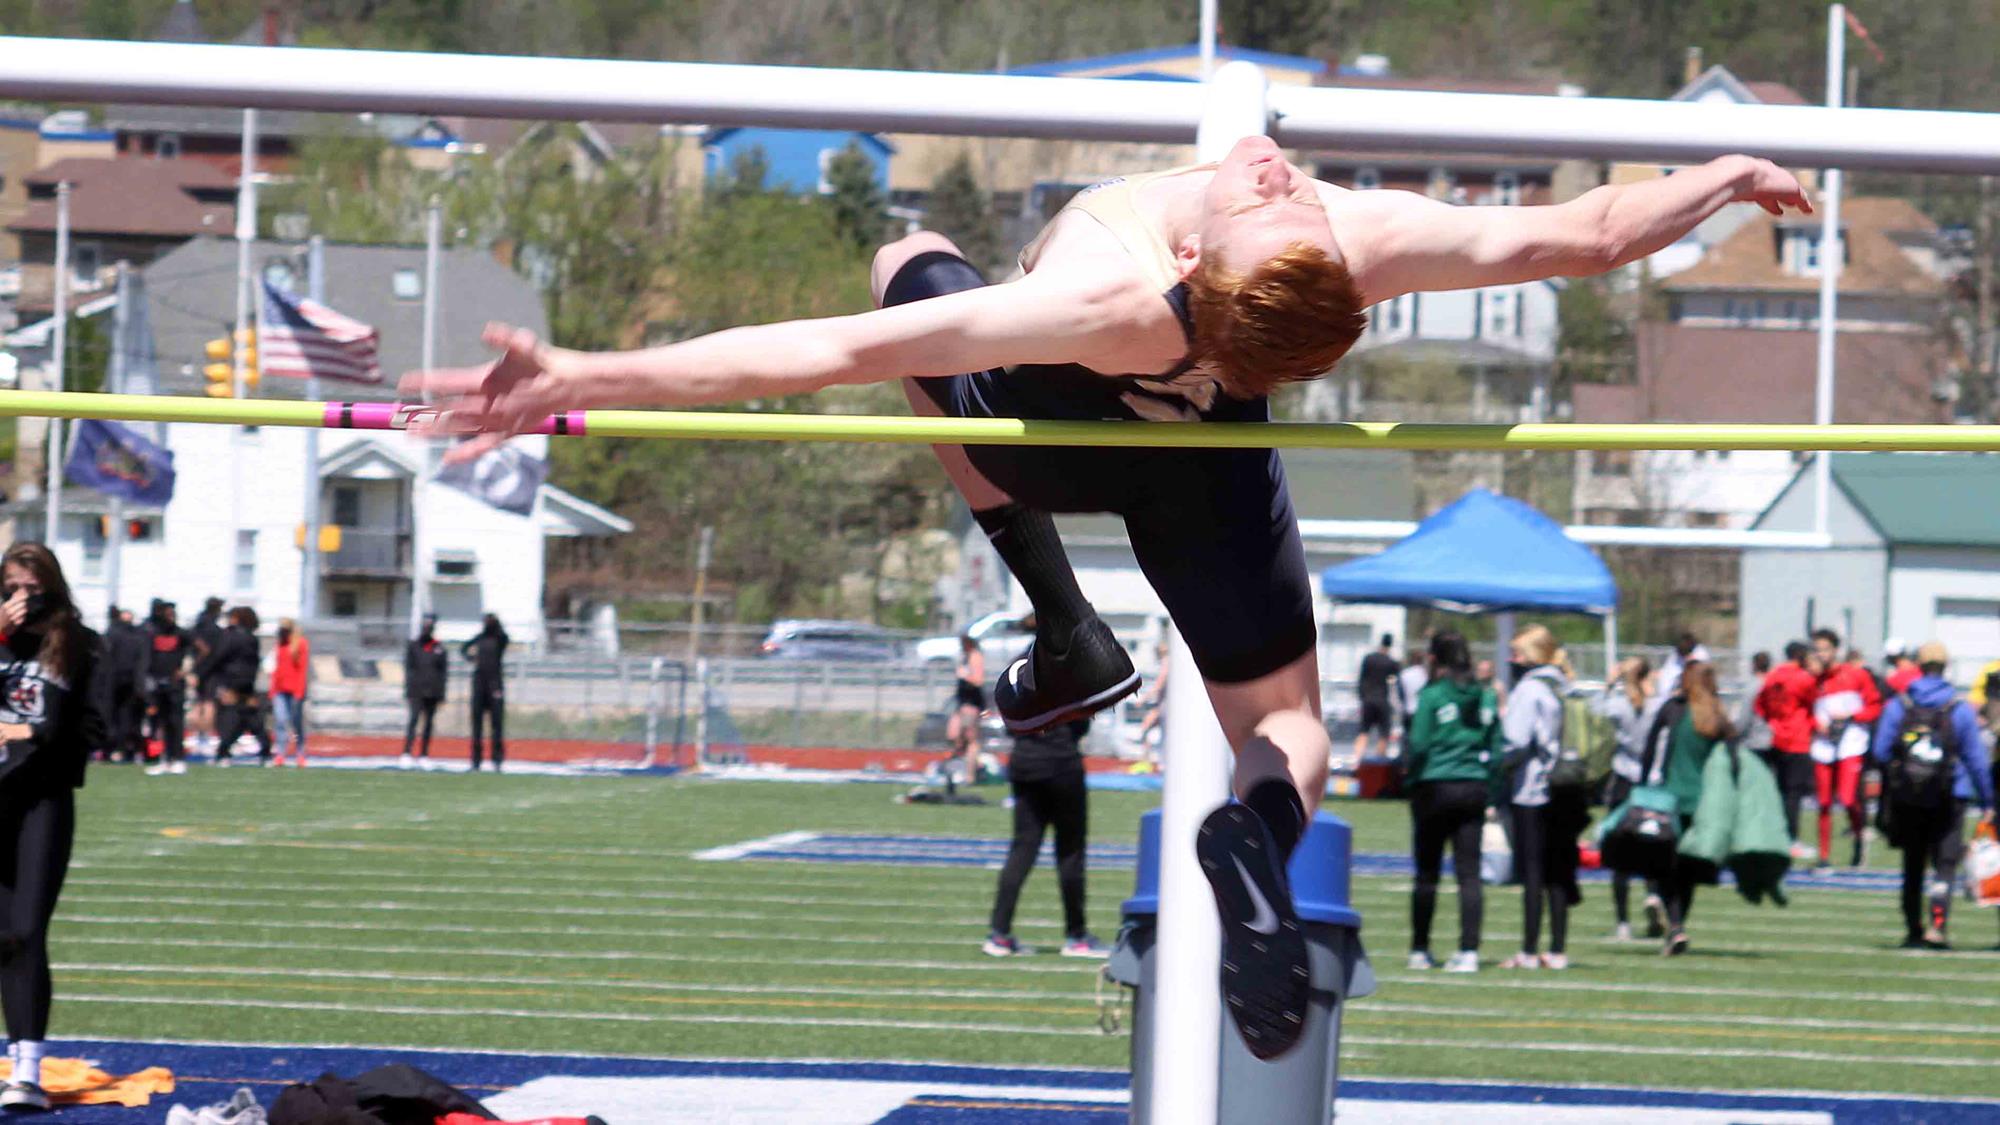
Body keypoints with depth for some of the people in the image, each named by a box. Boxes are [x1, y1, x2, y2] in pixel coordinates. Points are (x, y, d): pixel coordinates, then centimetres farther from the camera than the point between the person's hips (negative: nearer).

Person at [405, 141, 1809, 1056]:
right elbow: (1584, 232, -24)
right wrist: (1727, 176, -5)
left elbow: (826, 352, -51)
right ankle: (1264, 821, -24)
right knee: (1285, 724, 18)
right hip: (1209, 469, 2)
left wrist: (579, 379, -51)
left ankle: (1066, 635, 22)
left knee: (911, 258, 25)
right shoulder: (1365, 244, -40)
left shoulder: (1105, 298, -49)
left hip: (1051, 433, -2)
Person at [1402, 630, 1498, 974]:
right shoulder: (1486, 697, 5)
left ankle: (1420, 950, 12)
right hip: (1474, 788, 3)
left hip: (1434, 788, -3)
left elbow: (1418, 746, -11)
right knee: (1469, 873, 1)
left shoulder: (1432, 696, -9)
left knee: (1427, 872, 6)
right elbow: (1496, 748, 7)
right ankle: (1469, 951, -7)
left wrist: (1409, 766, 8)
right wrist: (1491, 789, 14)